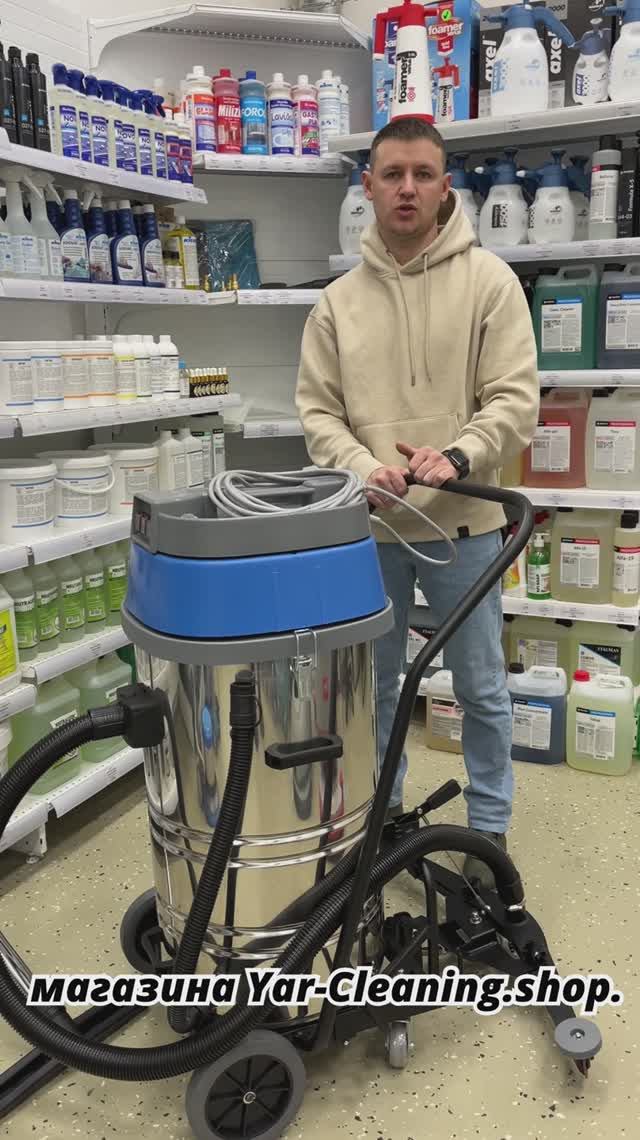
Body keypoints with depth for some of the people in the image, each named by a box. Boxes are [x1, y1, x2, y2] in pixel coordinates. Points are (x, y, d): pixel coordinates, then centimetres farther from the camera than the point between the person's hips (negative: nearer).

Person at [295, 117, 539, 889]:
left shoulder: (489, 281, -3)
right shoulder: (339, 301, 5)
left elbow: (515, 398, -8)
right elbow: (317, 408, 4)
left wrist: (456, 457, -25)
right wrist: (361, 469, -15)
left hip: (462, 523, -2)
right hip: (369, 527, 3)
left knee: (480, 688, 8)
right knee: (373, 681, 16)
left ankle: (490, 829, 28)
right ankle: (379, 808, 37)